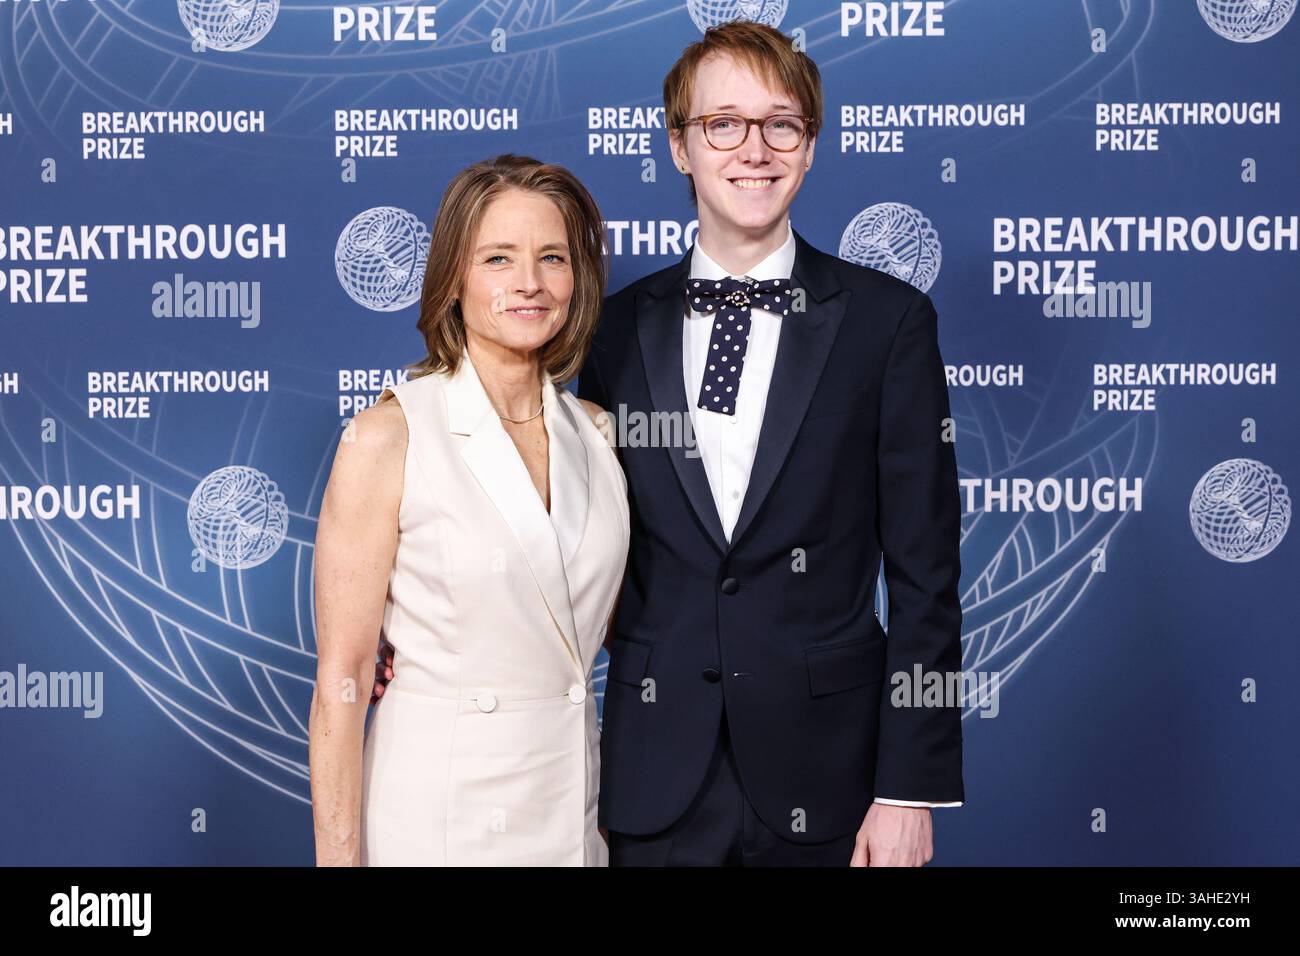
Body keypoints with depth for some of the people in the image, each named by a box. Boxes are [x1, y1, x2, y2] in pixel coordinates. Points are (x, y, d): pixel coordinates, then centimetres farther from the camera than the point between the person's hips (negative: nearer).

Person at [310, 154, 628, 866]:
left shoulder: (596, 432, 1)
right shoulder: (386, 439, -13)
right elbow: (340, 680, -12)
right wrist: (339, 855, -14)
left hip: (579, 805, 5)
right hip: (439, 813, -4)